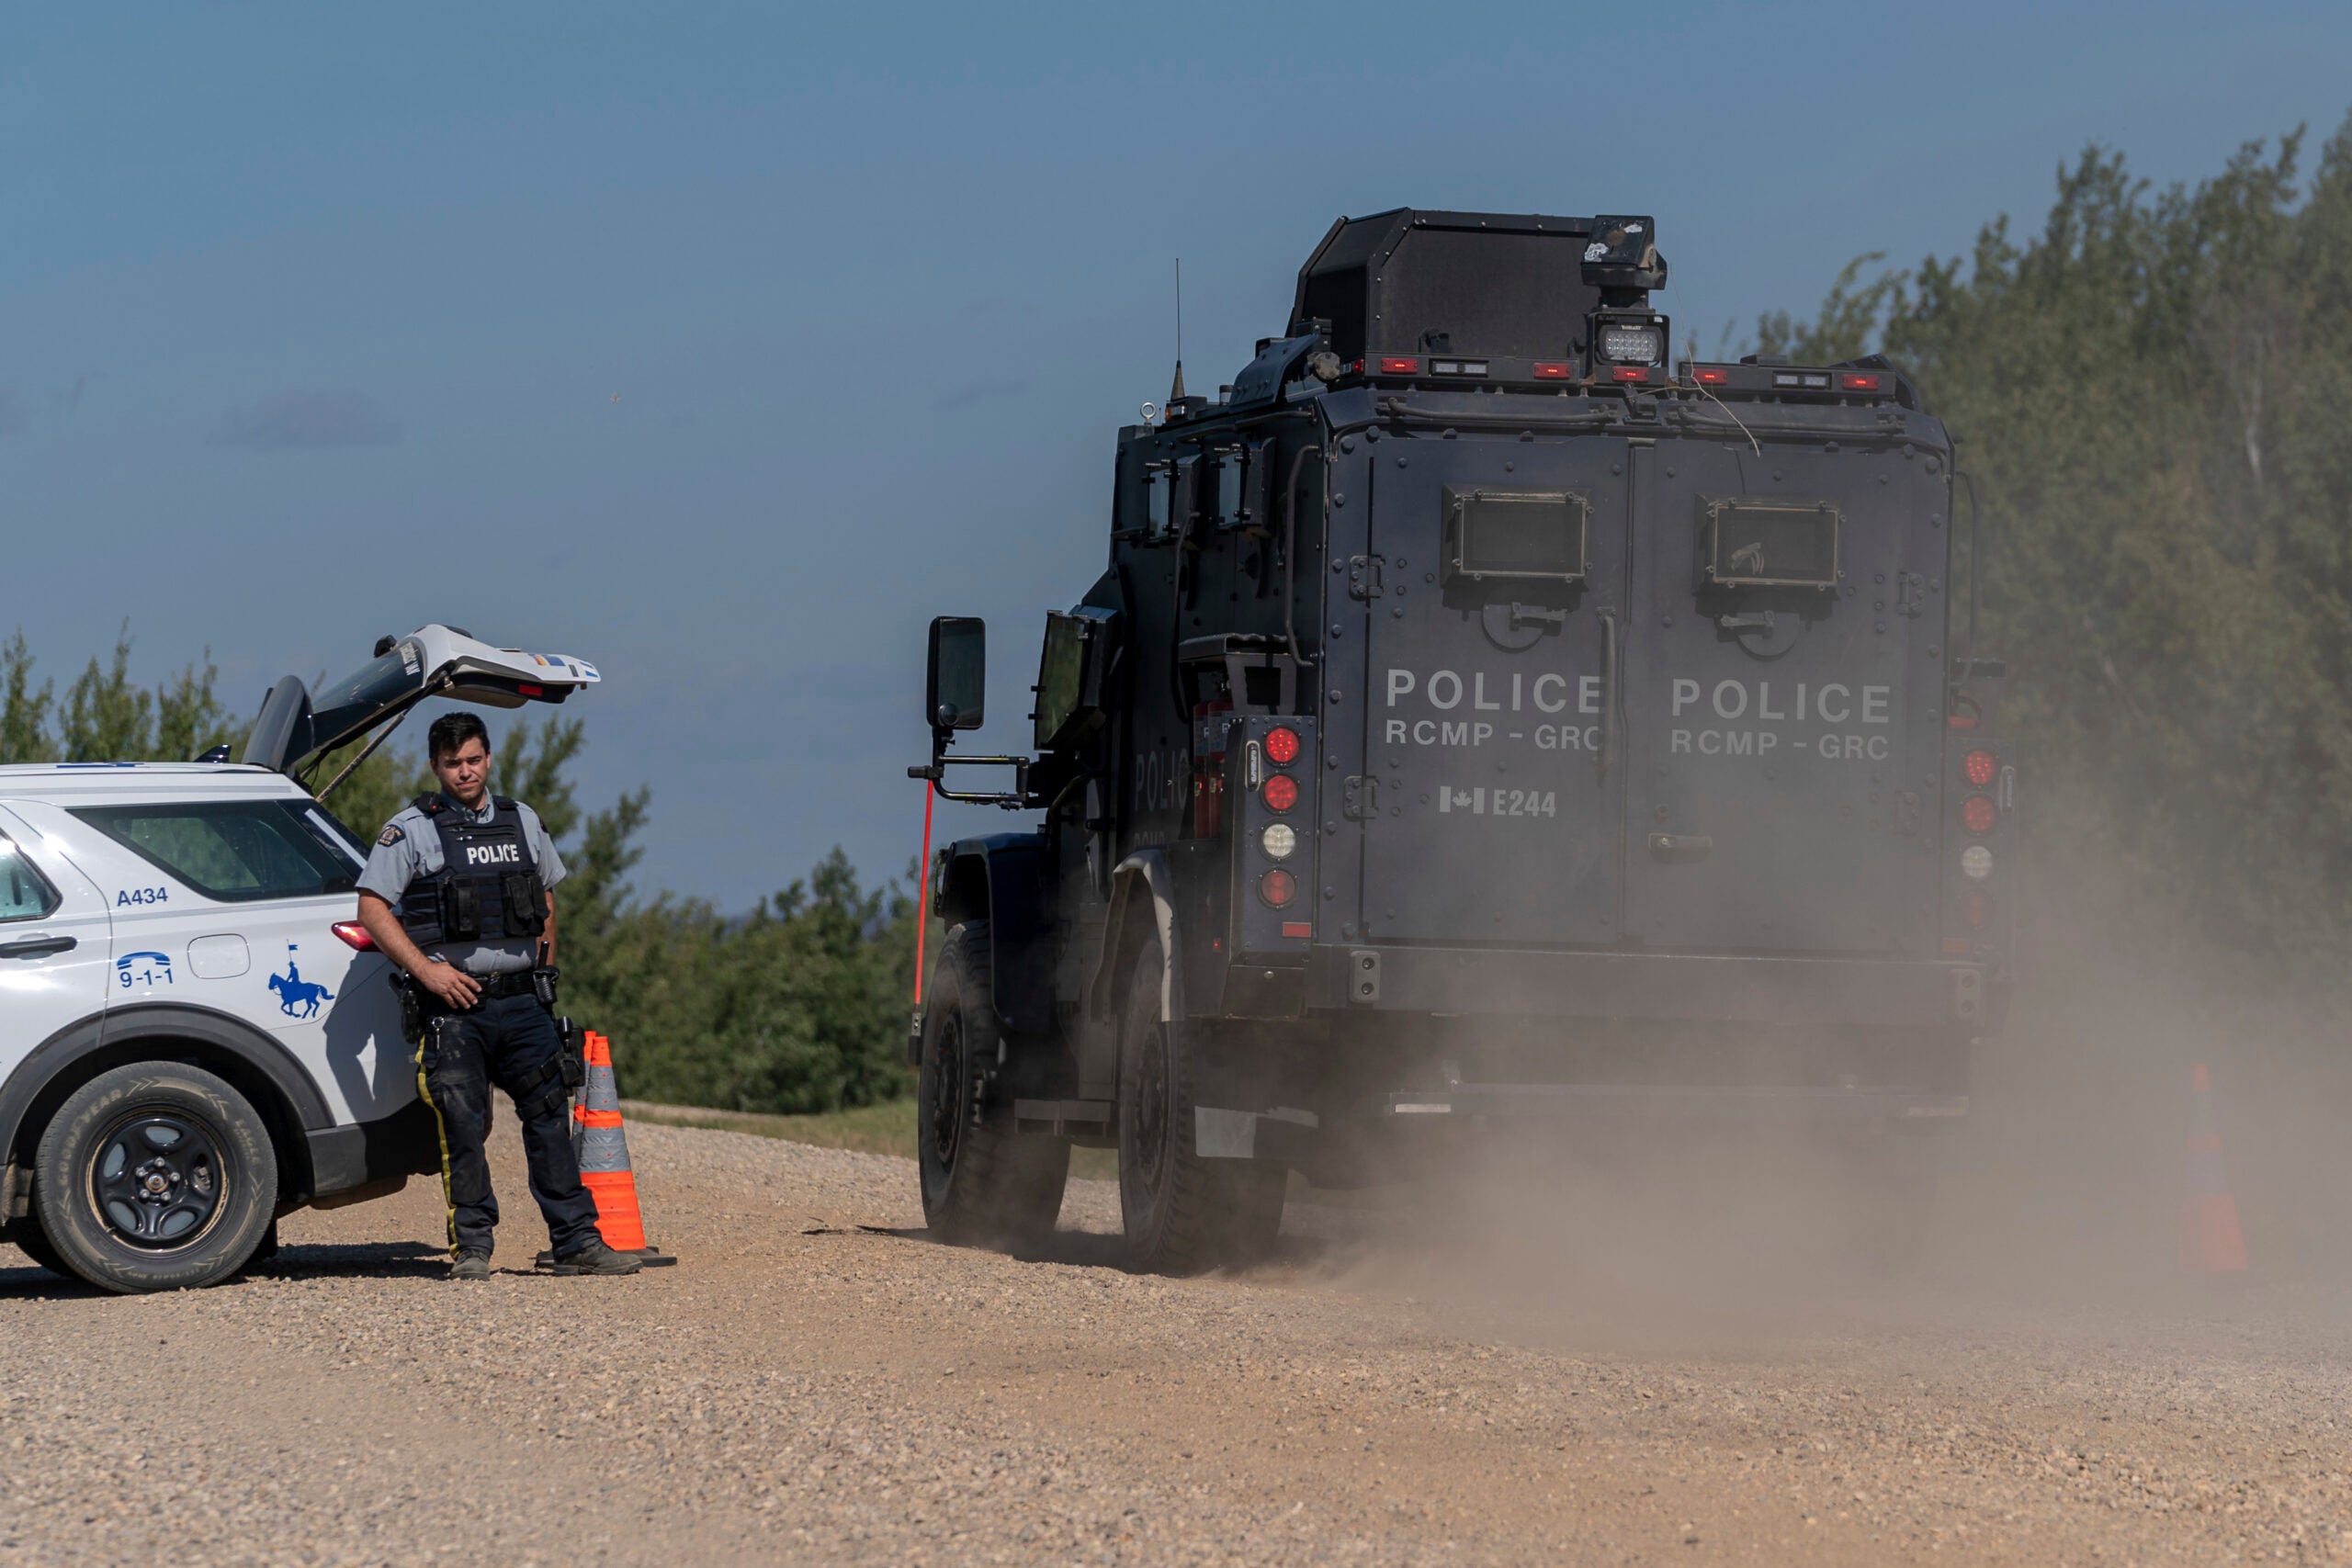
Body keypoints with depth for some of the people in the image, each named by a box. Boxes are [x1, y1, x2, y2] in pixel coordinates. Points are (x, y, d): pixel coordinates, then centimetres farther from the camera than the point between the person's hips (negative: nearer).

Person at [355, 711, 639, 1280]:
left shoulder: (522, 822, 13)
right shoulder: (411, 830, -2)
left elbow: (546, 898, 26)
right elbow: (373, 910, -6)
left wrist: (544, 971, 18)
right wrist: (427, 970, -15)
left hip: (519, 999, 4)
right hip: (452, 1003, -4)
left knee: (550, 1117, 4)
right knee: (462, 1127, -6)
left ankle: (577, 1243, 8)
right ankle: (471, 1249, 0)